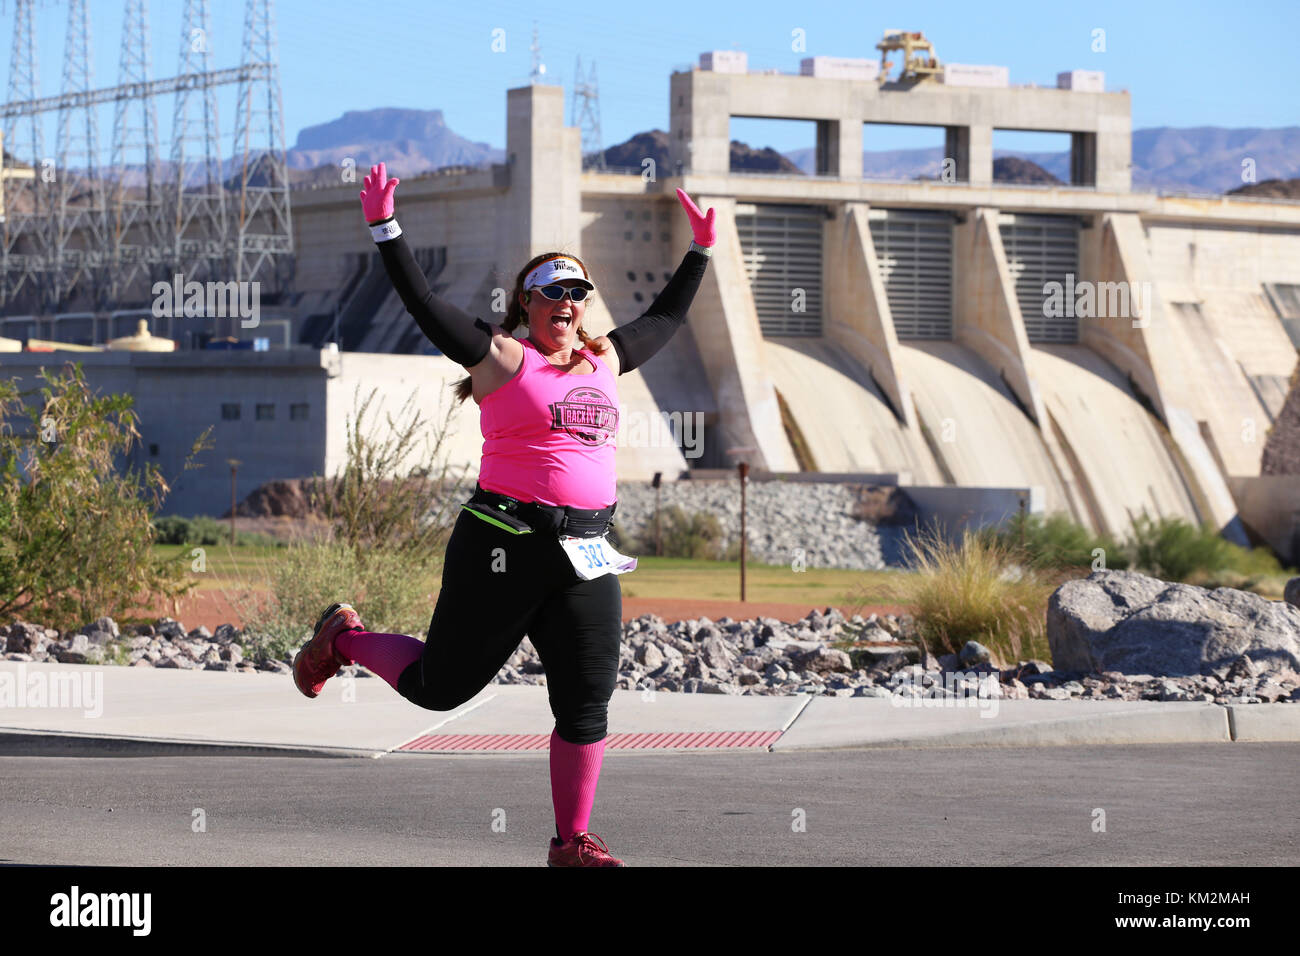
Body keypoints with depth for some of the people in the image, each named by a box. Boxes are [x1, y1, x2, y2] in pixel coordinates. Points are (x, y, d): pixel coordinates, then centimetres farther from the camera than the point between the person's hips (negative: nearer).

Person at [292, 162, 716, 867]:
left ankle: (571, 843, 7)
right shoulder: (502, 358, -4)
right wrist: (385, 229, -16)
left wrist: (701, 251, 31)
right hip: (504, 549, -6)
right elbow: (422, 304, -10)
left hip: (585, 559, 6)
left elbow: (666, 318, 31)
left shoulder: (603, 360, 16)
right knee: (439, 687, 6)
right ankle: (342, 638, 34)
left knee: (587, 702, -2)